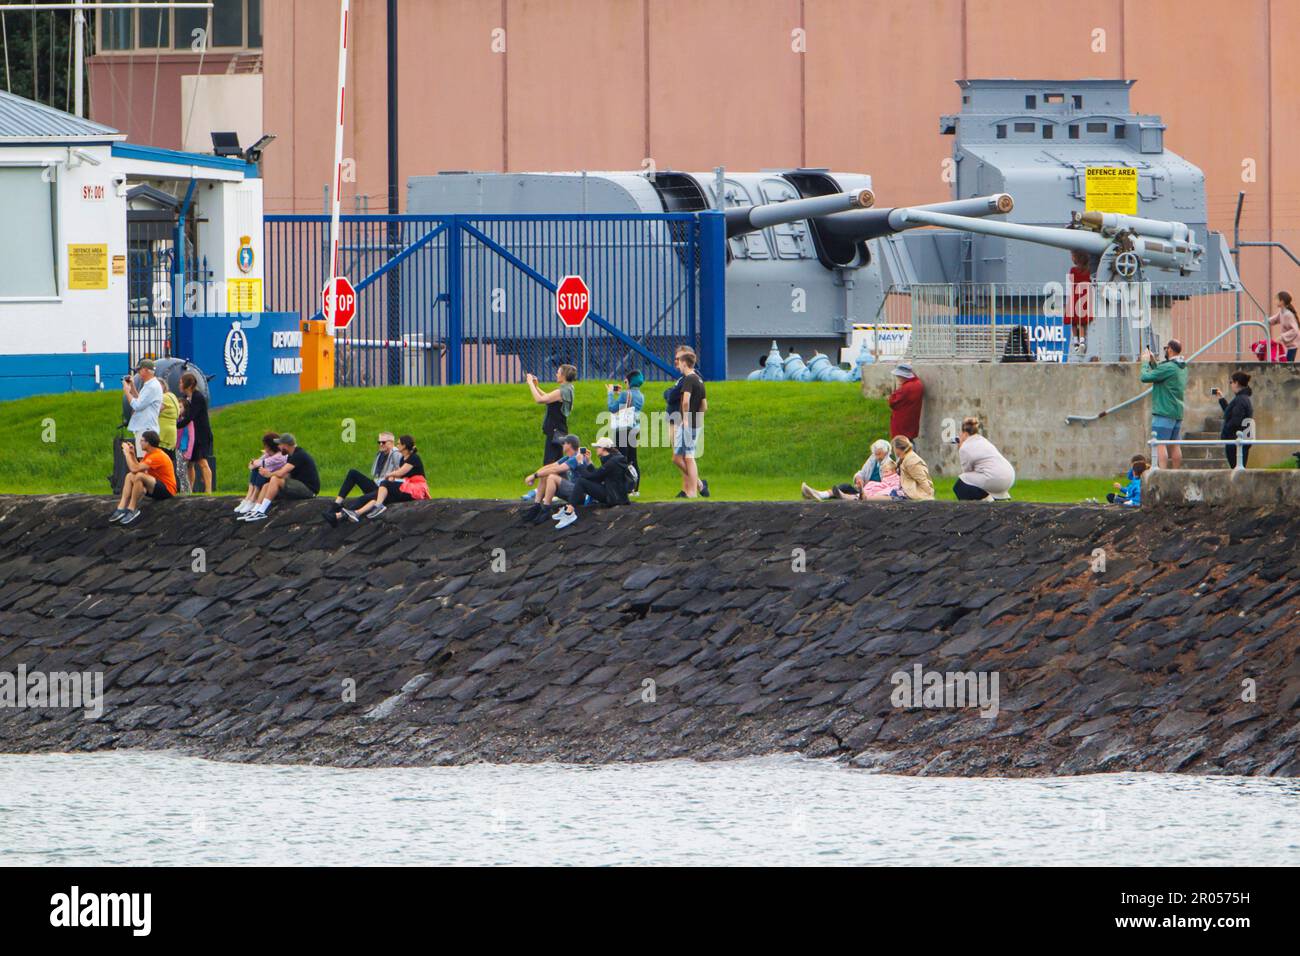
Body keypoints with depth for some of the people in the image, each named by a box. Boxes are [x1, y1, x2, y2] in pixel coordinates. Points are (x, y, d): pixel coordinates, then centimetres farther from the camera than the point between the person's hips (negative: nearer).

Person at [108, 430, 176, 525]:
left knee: (139, 476, -30)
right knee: (130, 476, 3)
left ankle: (131, 509, -19)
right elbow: (138, 468, 8)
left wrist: (127, 453, -13)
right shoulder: (149, 454, 9)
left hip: (167, 490, -10)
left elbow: (135, 469, -25)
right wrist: (132, 454, 5)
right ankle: (121, 508, -8)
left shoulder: (157, 456, -21)